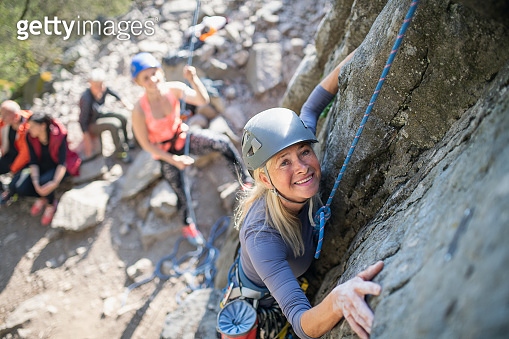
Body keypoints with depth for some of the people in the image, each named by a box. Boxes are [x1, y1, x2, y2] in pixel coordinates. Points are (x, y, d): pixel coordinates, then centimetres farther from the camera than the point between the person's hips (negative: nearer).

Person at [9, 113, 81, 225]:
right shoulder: (30, 137, -14)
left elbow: (62, 163, -26)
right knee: (20, 188, -18)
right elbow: (33, 161, -14)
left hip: (58, 167, -4)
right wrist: (36, 183, -29)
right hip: (42, 166, 4)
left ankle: (51, 205, -3)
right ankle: (42, 197, 13)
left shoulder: (59, 136, -26)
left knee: (45, 182, -35)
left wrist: (55, 183, -42)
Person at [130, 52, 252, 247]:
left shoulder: (173, 89, -19)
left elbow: (203, 100, -32)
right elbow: (146, 144, -16)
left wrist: (193, 80, -50)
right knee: (180, 192, 1)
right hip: (164, 152, -2)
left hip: (183, 137, 2)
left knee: (222, 142, -23)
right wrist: (173, 159, -18)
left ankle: (246, 182, -8)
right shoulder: (139, 111, -25)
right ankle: (188, 226, 32)